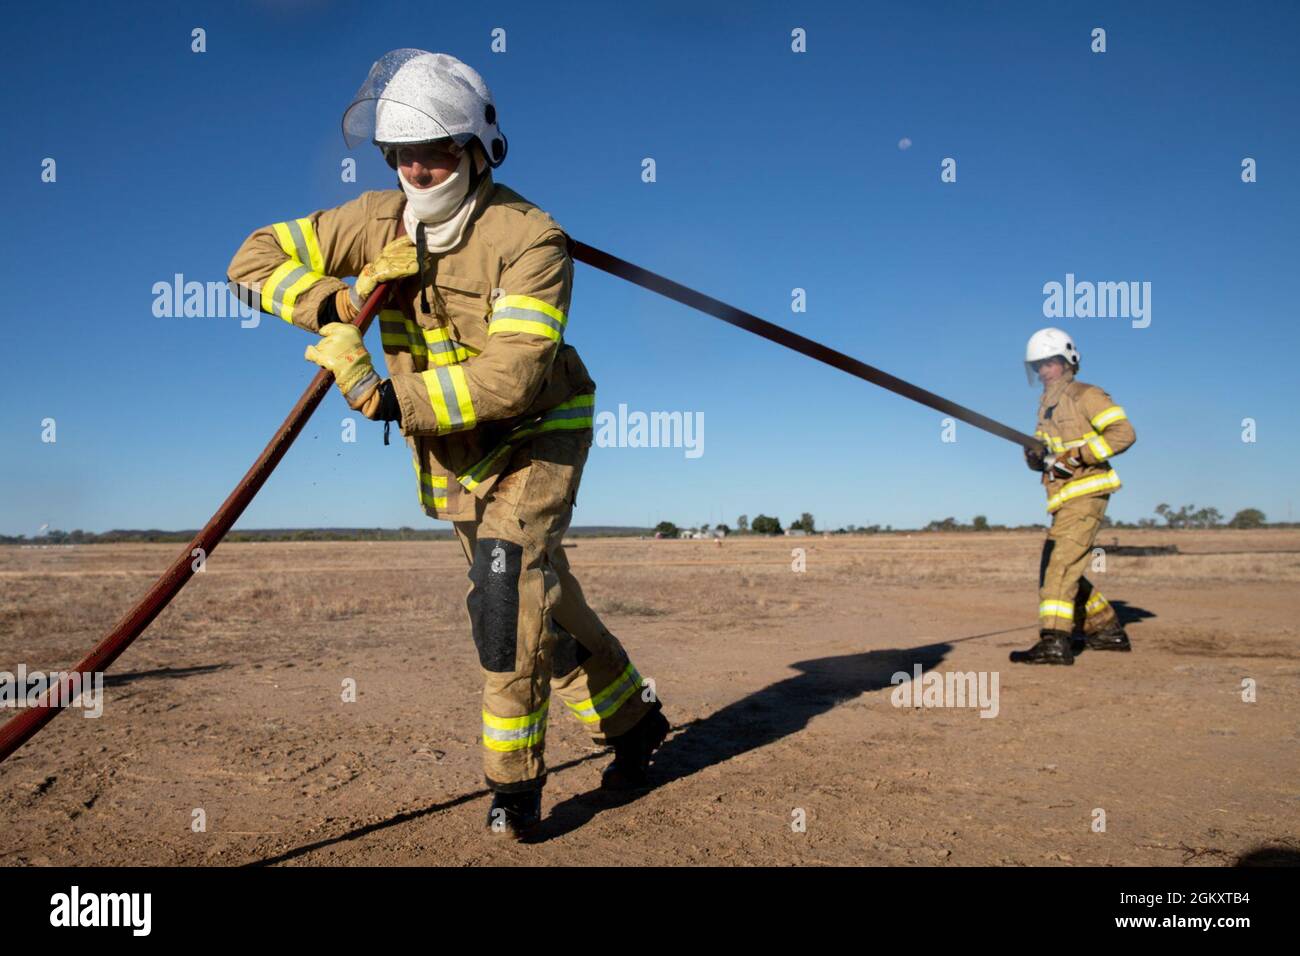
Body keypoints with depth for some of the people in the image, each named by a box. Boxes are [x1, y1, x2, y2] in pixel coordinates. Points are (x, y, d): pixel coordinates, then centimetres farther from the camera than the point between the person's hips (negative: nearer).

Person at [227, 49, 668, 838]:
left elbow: (512, 375, -33)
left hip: (536, 438, -6)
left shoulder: (529, 239, -23)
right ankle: (634, 717, 34)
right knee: (543, 600, 14)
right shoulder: (376, 221, -6)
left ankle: (516, 778, -3)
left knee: (509, 591, -20)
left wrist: (387, 400, -34)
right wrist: (336, 303, -20)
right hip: (450, 453, 6)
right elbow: (255, 260, -1)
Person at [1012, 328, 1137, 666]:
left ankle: (1054, 642, -23)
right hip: (1064, 499, 9)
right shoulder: (1047, 406, 20)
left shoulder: (1086, 396, -5)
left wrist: (1078, 455, -21)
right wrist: (1035, 456, -1)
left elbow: (1123, 432, -14)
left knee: (1057, 564, -18)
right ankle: (1108, 631, 26)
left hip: (1084, 495, -9)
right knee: (1068, 571, 14)